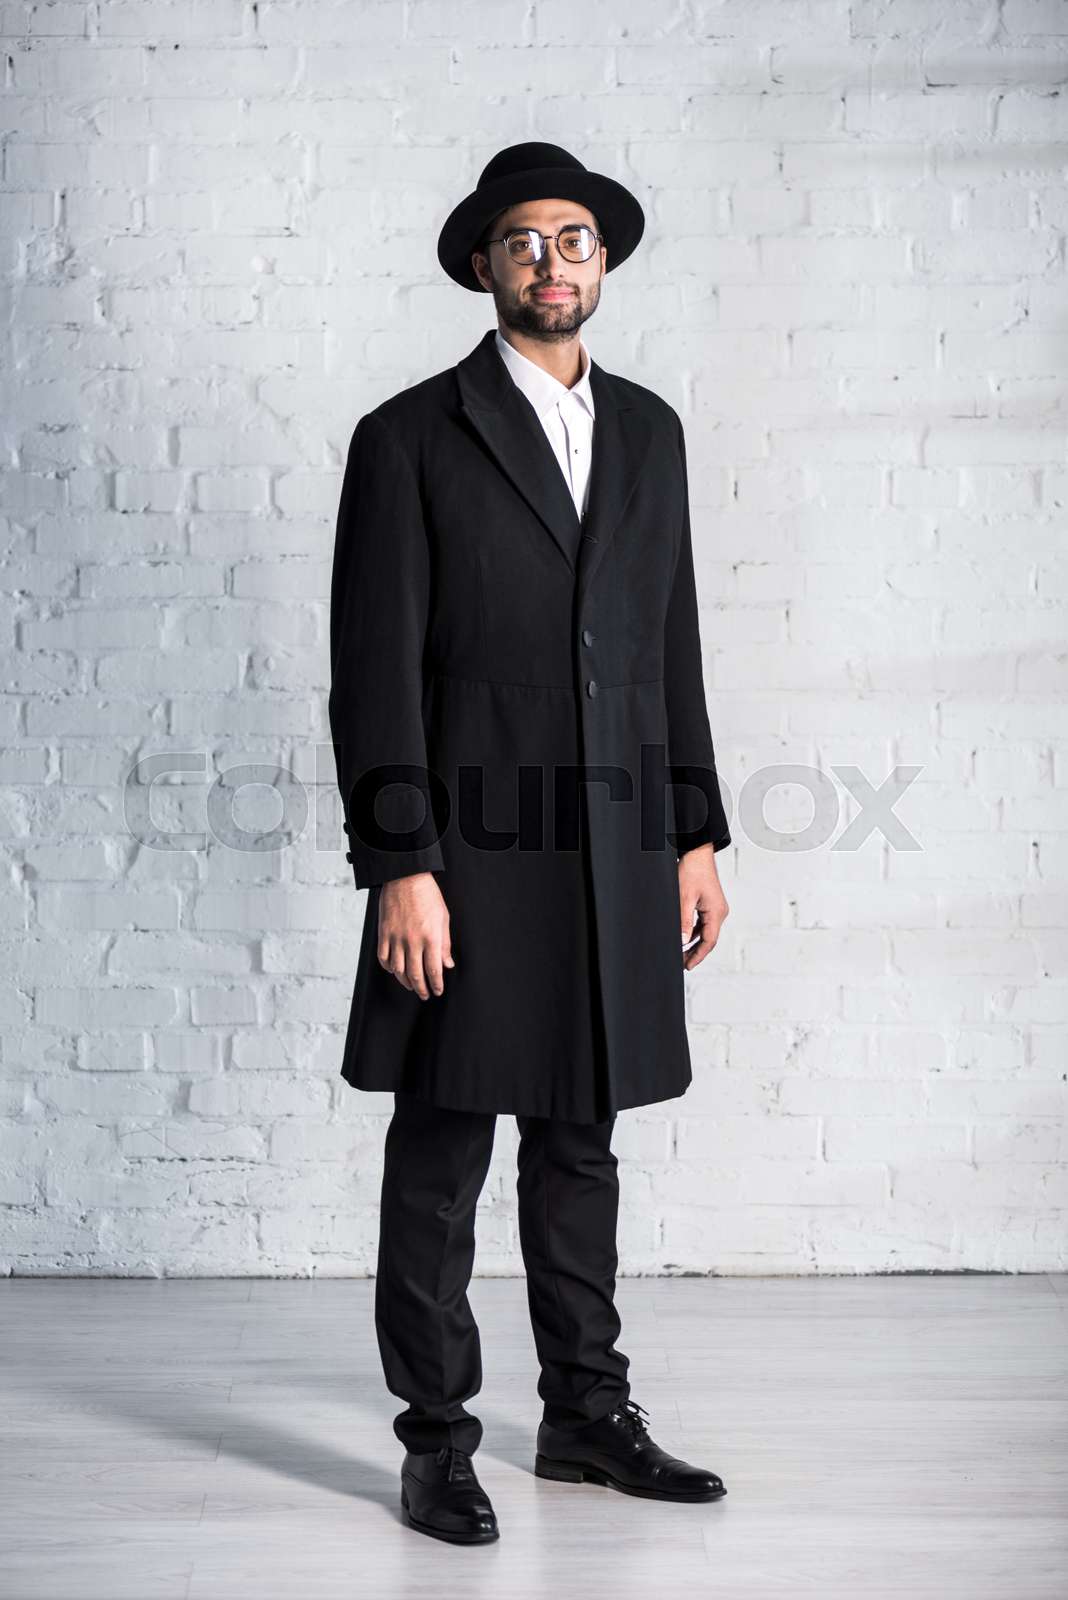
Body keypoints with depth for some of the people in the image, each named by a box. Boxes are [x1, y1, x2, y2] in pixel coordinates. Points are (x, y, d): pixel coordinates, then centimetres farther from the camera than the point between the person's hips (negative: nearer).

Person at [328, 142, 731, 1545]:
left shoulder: (649, 430, 13)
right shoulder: (410, 438, -2)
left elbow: (673, 649, 15)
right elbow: (375, 671, -7)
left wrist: (697, 836, 10)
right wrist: (400, 867, -14)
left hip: (620, 850, 5)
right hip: (473, 850, -5)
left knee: (581, 1141, 14)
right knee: (441, 1155, 3)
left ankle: (588, 1414, 27)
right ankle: (439, 1442, 16)